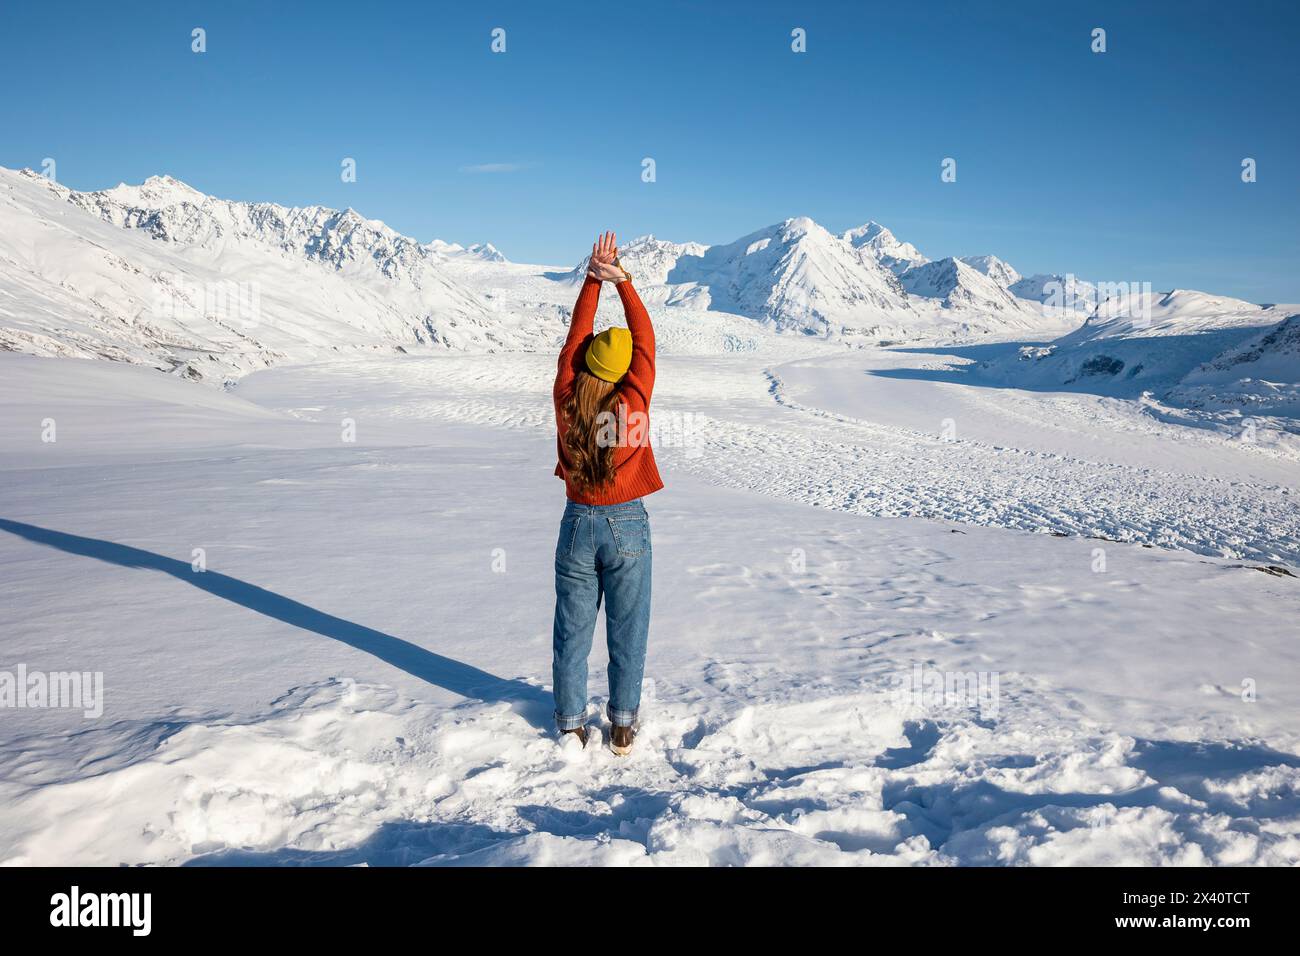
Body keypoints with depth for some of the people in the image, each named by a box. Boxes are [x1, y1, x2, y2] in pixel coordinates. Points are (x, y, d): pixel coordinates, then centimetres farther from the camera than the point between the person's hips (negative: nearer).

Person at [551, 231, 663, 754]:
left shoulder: (567, 399, -9)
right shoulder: (634, 400, -13)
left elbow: (574, 337, 1)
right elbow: (646, 339, -2)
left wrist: (593, 280, 3)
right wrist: (623, 282, -1)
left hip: (578, 524, 1)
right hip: (628, 525, -1)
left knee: (572, 630, 12)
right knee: (627, 632, 11)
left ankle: (571, 725, 22)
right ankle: (623, 726, 22)